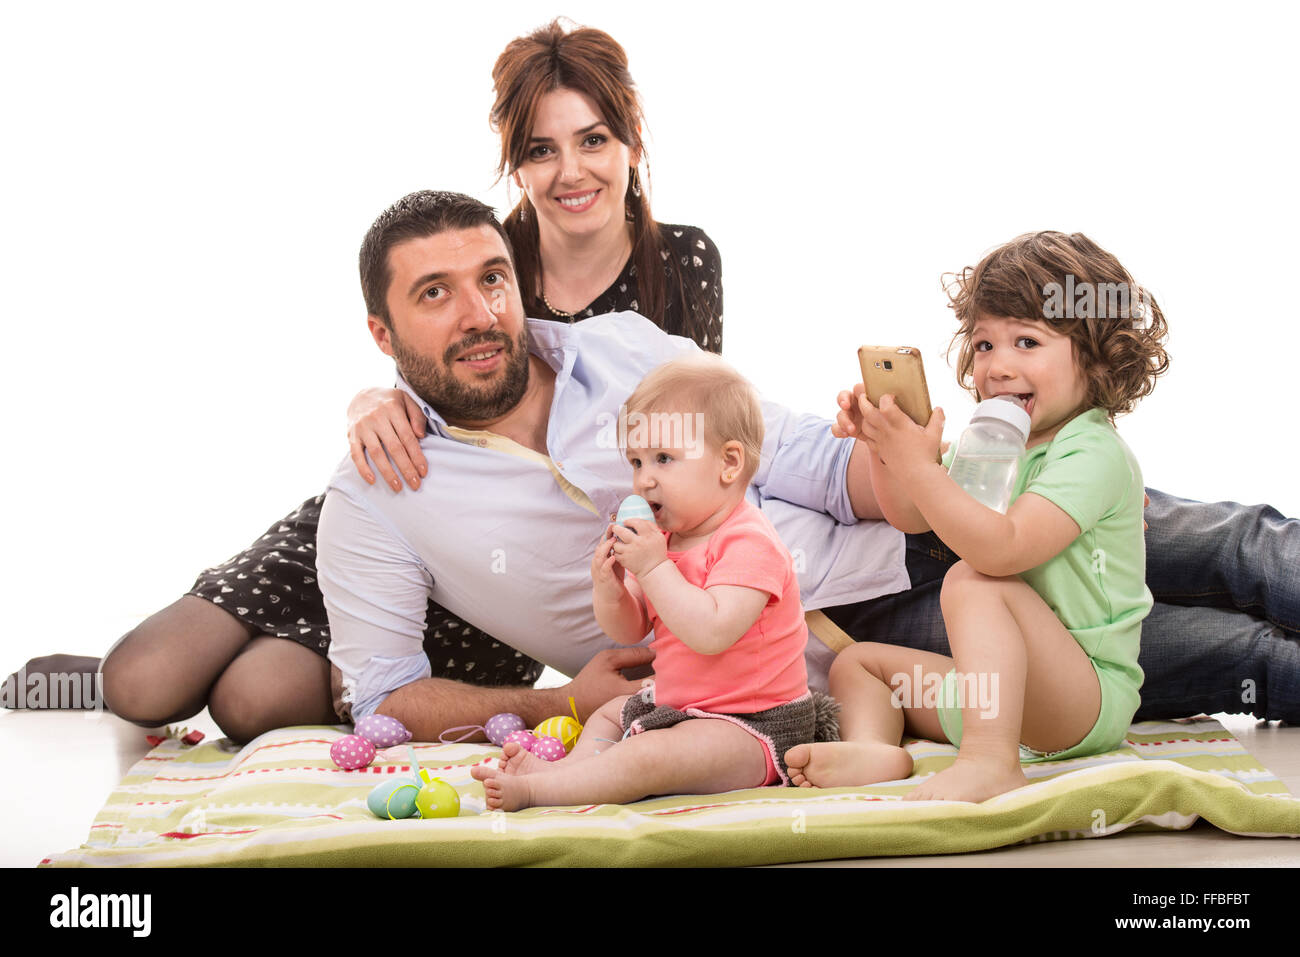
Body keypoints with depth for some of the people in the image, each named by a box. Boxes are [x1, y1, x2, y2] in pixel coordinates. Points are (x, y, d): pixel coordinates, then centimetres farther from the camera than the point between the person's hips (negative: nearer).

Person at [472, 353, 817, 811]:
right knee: (609, 715, 24)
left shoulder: (748, 543, -21)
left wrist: (654, 567, -31)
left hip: (756, 725, -11)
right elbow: (629, 631, 10)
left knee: (647, 758, -31)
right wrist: (608, 589, -12)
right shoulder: (666, 537, 10)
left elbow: (711, 632, -35)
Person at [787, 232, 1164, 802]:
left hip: (1089, 696, -9)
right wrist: (883, 446, 0)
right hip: (1001, 690, 10)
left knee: (971, 582, -31)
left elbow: (1002, 549, -32)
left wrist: (918, 466, -32)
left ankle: (992, 762, -44)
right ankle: (874, 748, -21)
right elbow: (910, 515, 19)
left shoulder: (1094, 454, -18)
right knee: (857, 662, 11)